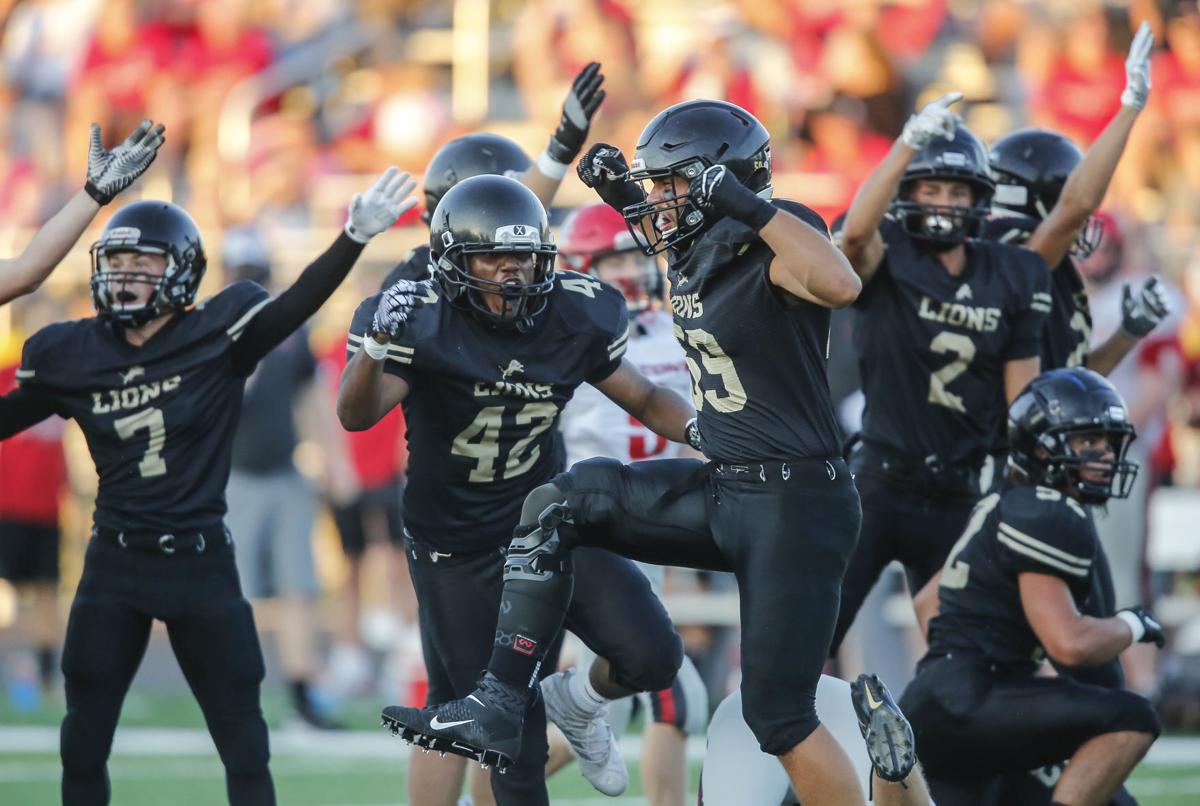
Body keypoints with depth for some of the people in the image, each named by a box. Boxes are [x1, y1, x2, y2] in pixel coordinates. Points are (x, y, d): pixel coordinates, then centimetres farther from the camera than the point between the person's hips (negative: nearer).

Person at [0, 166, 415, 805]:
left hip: (201, 565, -3)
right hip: (115, 565, 3)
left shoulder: (216, 337, -8)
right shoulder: (72, 355, 1)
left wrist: (356, 236, -36)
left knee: (244, 745, 3)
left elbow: (297, 303, -21)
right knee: (84, 742, 10)